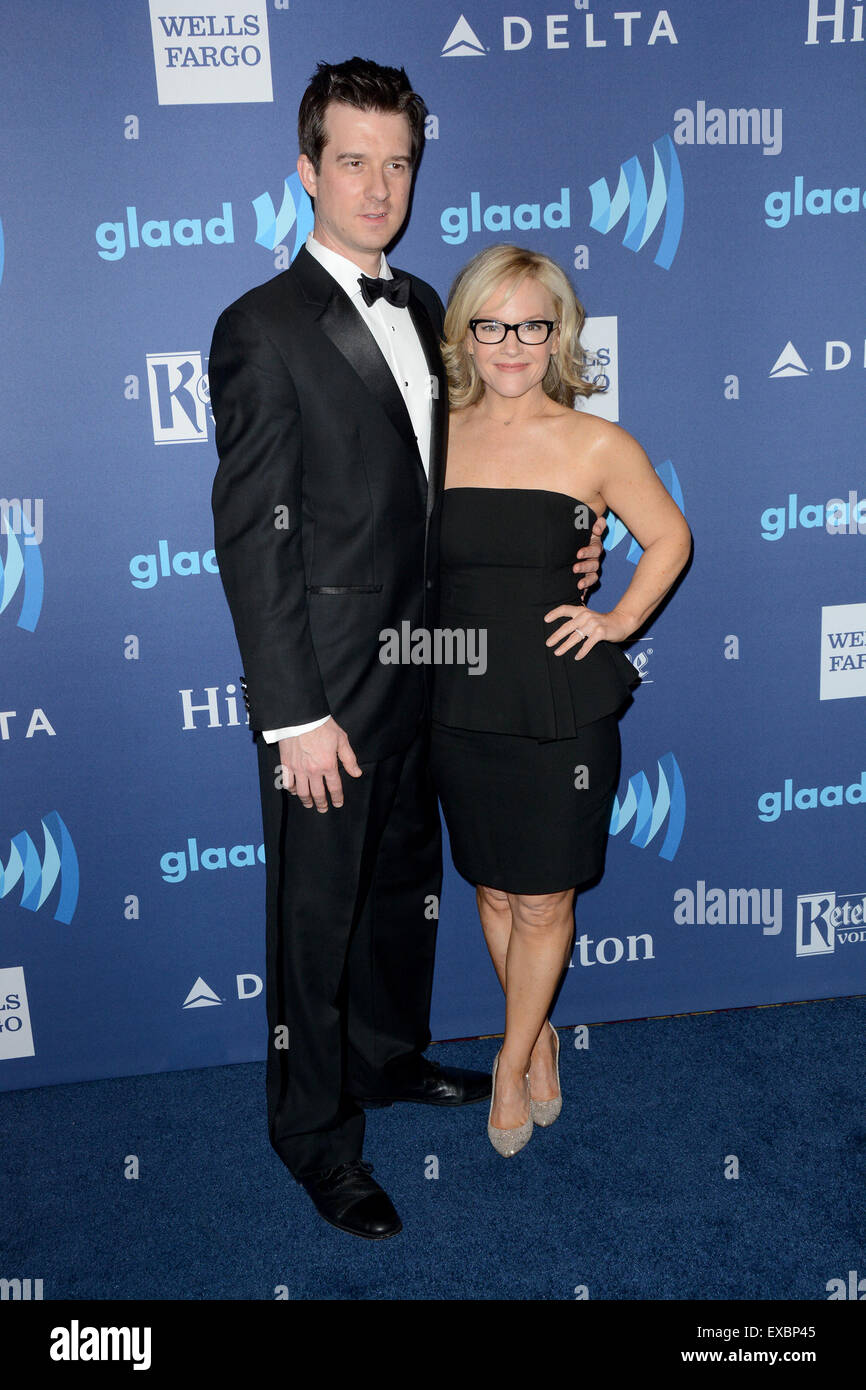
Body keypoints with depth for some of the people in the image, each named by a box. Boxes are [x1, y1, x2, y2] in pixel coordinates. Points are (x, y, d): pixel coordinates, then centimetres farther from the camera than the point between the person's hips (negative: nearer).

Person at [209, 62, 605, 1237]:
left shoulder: (420, 308, 10)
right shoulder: (265, 327, -13)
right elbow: (253, 536, -16)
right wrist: (295, 715, -19)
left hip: (417, 665, 7)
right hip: (327, 679, -7)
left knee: (406, 880, 21)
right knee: (318, 911, 7)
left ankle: (392, 1055, 44)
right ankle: (315, 1129, 27)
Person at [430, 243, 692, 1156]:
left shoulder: (596, 445, -6)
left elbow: (669, 539, 8)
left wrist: (621, 619, -1)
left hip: (561, 706, -2)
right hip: (462, 703, 3)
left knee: (544, 902, 7)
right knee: (495, 892, 15)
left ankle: (512, 1062, 30)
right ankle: (539, 1036, 39)